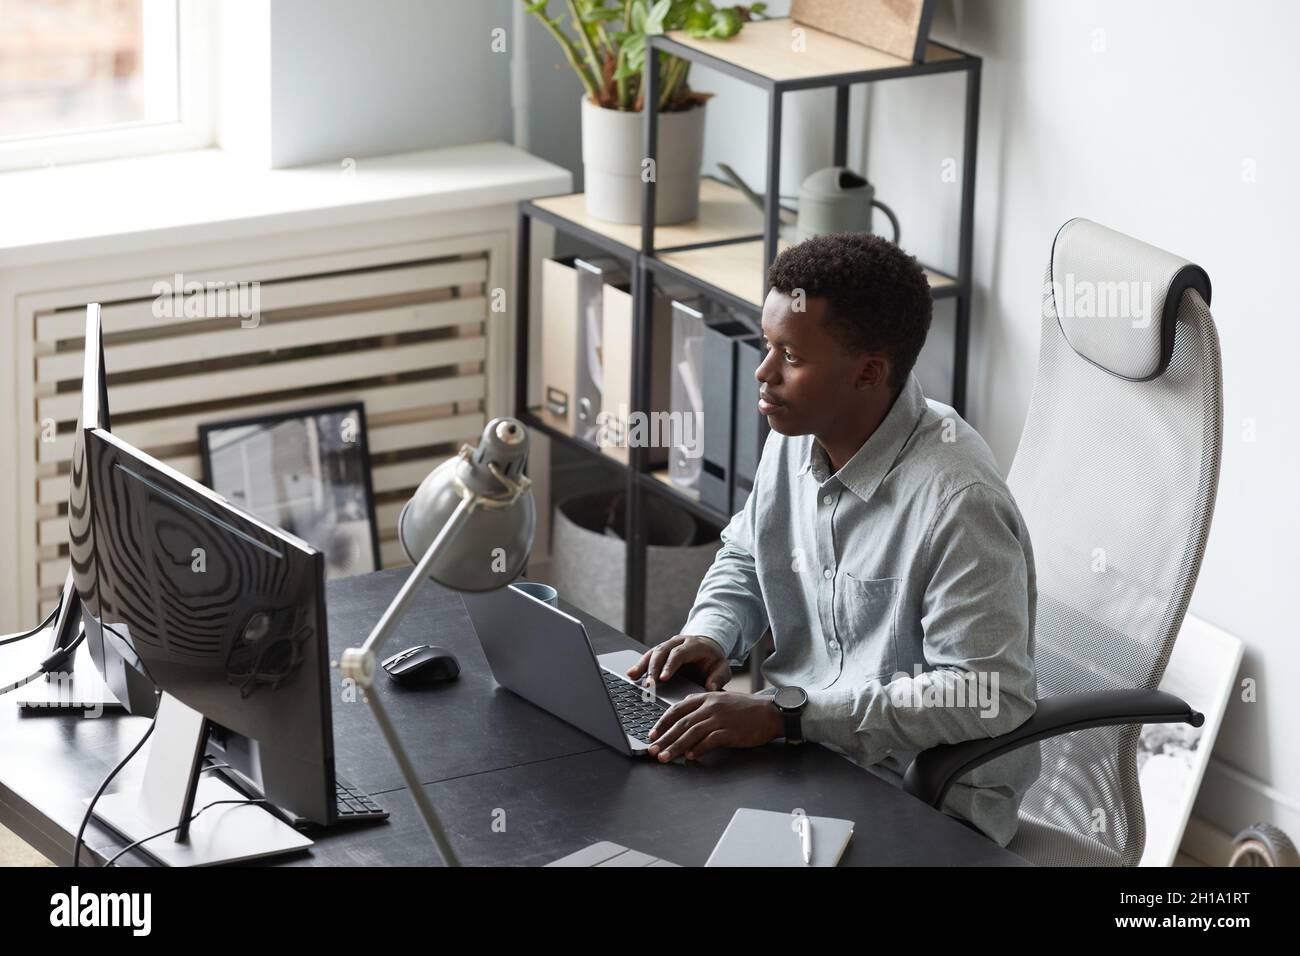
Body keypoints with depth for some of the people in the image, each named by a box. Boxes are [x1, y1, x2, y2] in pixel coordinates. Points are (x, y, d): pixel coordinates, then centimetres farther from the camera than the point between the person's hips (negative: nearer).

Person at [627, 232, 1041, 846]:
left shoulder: (957, 501, -25)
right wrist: (710, 635, -2)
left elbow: (987, 697, -29)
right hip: (802, 745, 8)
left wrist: (786, 716, -30)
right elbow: (745, 557, 22)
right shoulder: (794, 437, 1)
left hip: (928, 806, -8)